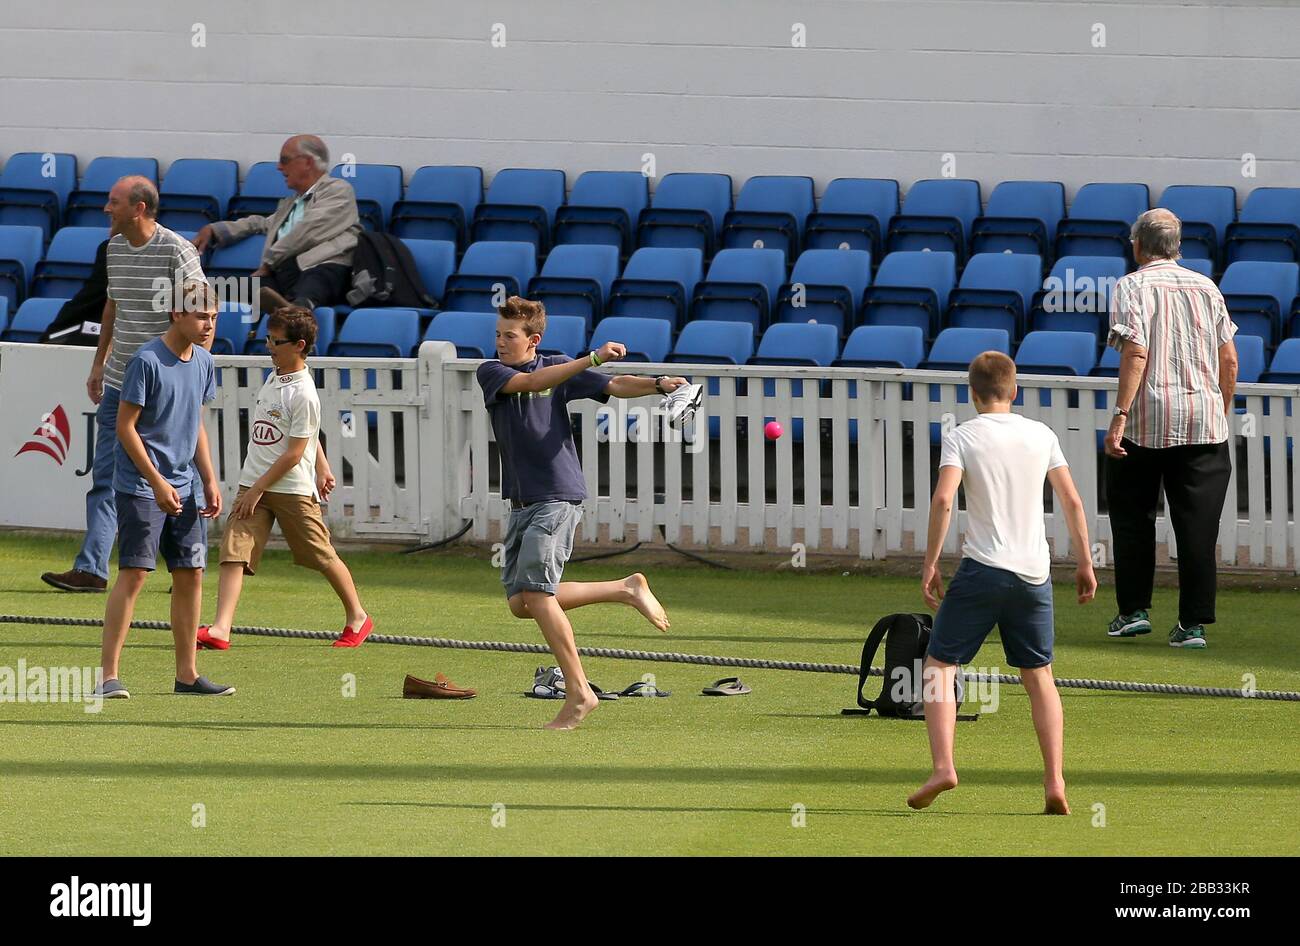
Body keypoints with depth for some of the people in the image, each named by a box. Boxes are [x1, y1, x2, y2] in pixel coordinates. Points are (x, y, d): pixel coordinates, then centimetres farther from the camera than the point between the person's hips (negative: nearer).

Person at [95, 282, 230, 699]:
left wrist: (210, 481, 14)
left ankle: (187, 674, 16)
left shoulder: (203, 362, 9)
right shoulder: (147, 361, -14)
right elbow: (125, 426, -14)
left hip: (183, 489, 8)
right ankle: (109, 676, -11)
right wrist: (158, 483, -17)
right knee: (134, 573, -12)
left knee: (191, 574, 8)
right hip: (141, 488, -8)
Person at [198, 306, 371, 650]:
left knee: (323, 556, 7)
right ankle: (220, 630, -19)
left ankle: (357, 618, 27)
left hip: (293, 489, -7)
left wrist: (258, 489, -17)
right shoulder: (273, 379, 10)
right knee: (234, 553, -9)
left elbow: (293, 454, -18)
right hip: (254, 485, 7)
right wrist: (322, 467, 28)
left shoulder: (303, 395, -16)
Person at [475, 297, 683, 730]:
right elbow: (531, 382, -14)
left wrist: (658, 384, -21)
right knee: (520, 602, 0)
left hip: (557, 497, -5)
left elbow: (614, 386, -2)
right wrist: (592, 359, -23)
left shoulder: (557, 368, 2)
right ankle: (625, 589, 14)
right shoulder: (491, 373, 4)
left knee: (535, 594, -15)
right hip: (521, 501, 5)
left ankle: (578, 692, -10)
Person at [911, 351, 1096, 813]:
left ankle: (943, 766, -13)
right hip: (1034, 571, 3)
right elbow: (1072, 501, 7)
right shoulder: (1041, 436, 7)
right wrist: (1085, 564, 15)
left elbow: (943, 500, -14)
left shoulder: (961, 437, -2)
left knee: (939, 665, 5)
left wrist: (930, 564, -8)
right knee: (1039, 676, 13)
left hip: (982, 569, -3)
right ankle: (1055, 783, 4)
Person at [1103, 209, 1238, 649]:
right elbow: (1229, 359, 9)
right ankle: (1194, 623, 0)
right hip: (1204, 422, 3)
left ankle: (1134, 609, 11)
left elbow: (1136, 352, -15)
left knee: (1132, 516, 12)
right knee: (1197, 525, 2)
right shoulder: (1206, 287, 11)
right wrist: (1223, 413, 20)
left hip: (1147, 417, -3)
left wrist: (1120, 415, -17)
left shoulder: (1133, 287, -3)